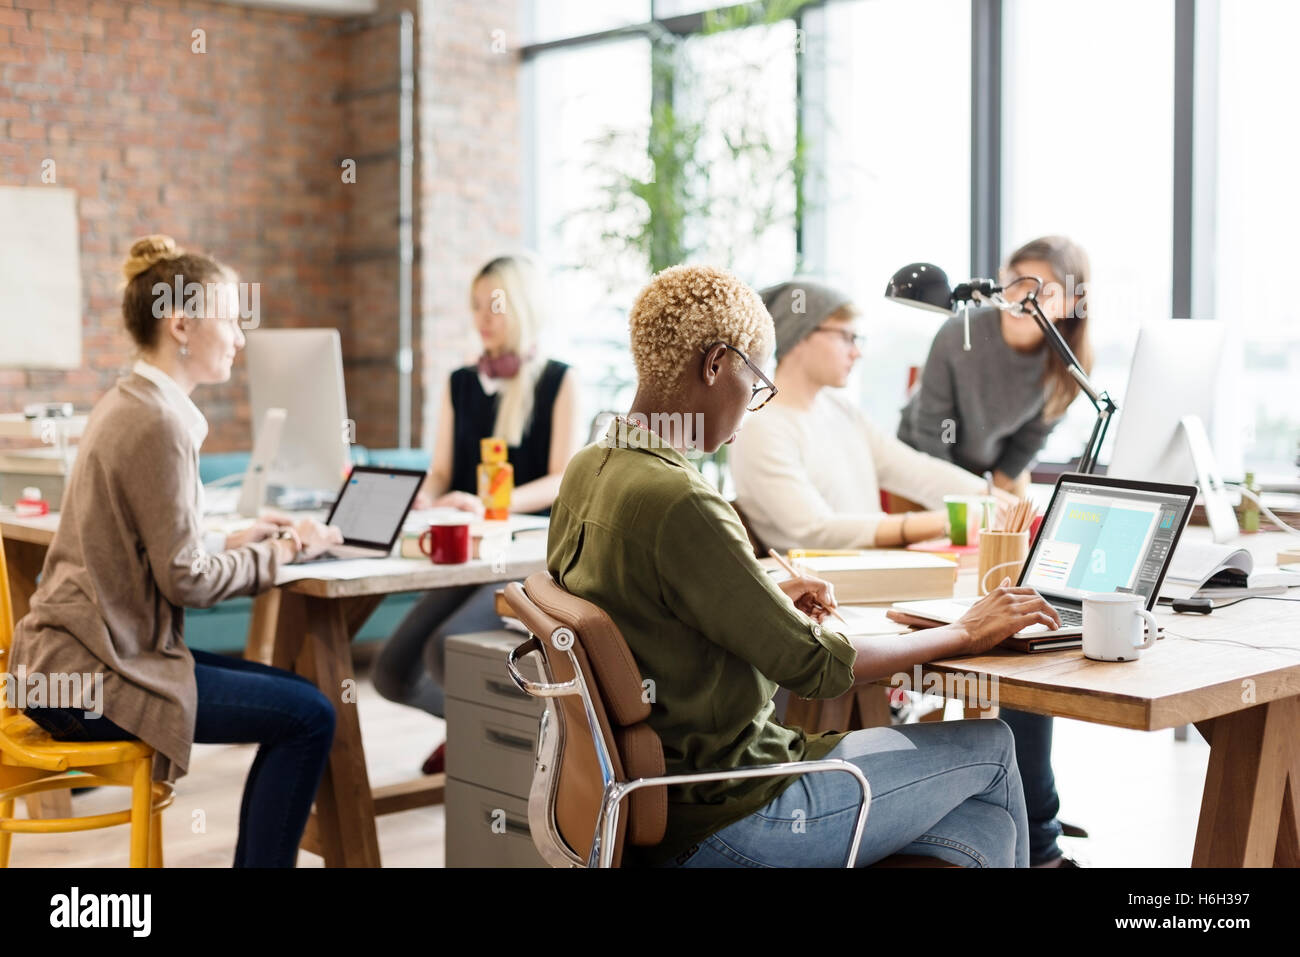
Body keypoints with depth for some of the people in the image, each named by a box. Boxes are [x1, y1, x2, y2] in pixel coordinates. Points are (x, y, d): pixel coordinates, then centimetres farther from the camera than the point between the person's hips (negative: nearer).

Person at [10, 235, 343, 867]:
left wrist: (233, 542, 8)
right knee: (309, 716, -11)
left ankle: (256, 859, 16)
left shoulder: (127, 405, 12)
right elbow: (185, 580, -18)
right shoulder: (160, 424, -18)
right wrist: (279, 554, -5)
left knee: (296, 694, 12)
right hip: (92, 678, -10)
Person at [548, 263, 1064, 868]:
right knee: (989, 746, 7)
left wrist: (769, 606, 12)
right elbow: (815, 668, -21)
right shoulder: (678, 504, -25)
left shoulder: (585, 471, 4)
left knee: (983, 819, 12)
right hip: (717, 826, -9)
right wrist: (966, 633, -7)